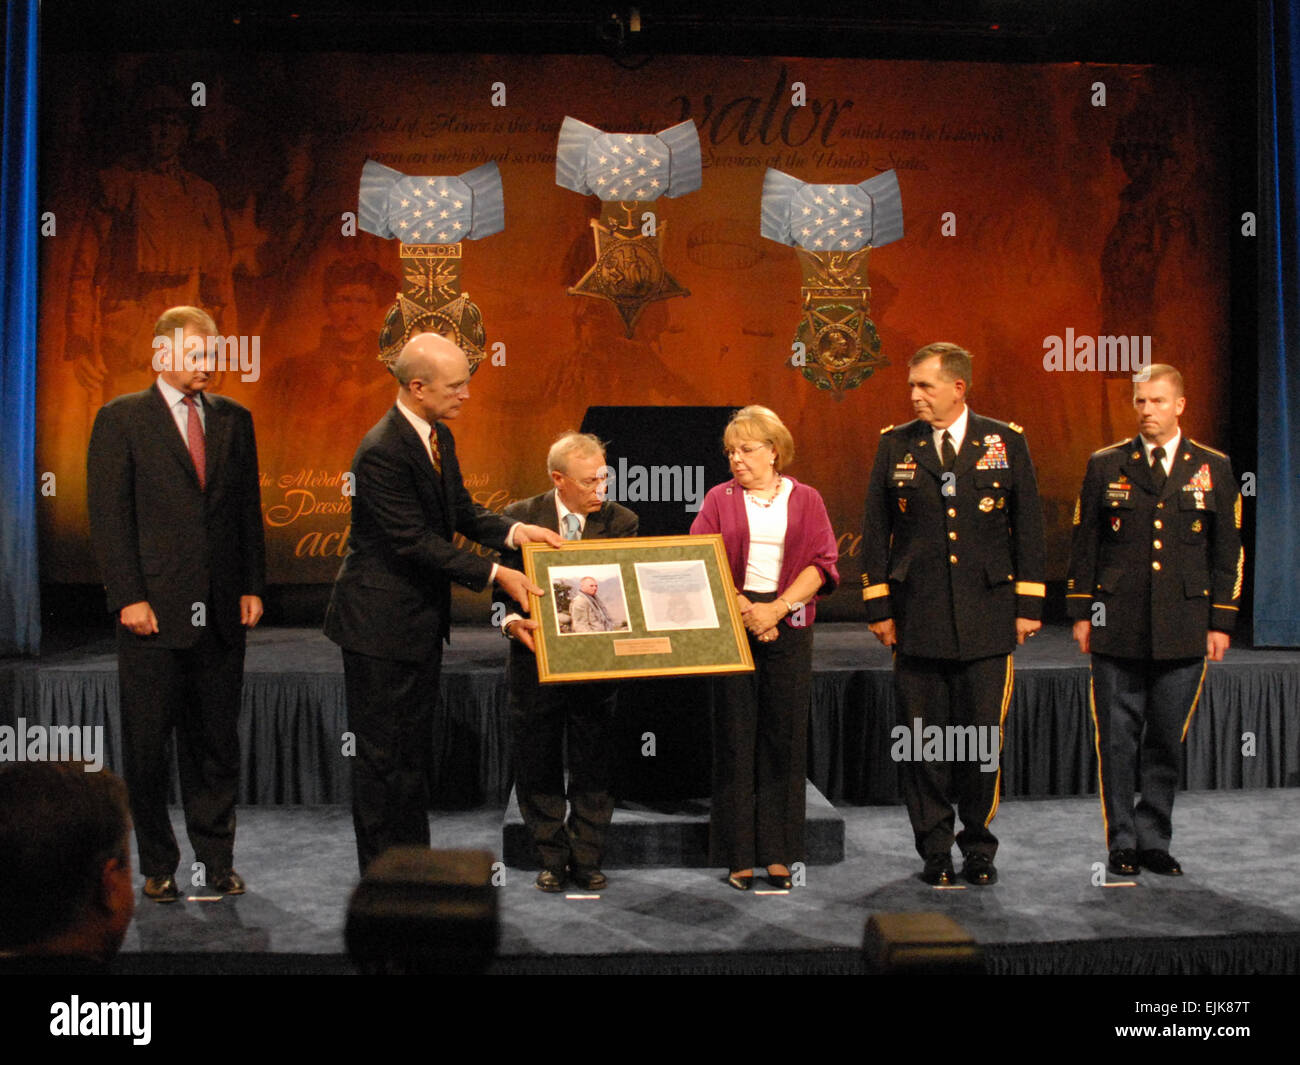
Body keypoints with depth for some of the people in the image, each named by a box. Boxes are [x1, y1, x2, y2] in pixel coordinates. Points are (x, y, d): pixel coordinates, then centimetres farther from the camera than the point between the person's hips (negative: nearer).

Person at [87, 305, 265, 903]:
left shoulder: (233, 419, 12)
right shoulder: (121, 420, 0)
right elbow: (108, 516, -4)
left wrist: (252, 586, 6)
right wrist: (128, 598, -11)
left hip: (221, 611, 4)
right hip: (155, 610, -3)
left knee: (216, 741, 10)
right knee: (147, 745, 6)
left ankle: (217, 858, 22)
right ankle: (157, 865, 19)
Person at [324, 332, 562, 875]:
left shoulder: (439, 437, 5)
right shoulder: (381, 451, -23)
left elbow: (462, 512, 10)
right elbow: (415, 541, -24)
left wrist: (514, 531, -7)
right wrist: (495, 574, -23)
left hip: (422, 617, 10)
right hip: (379, 623, -9)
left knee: (415, 746, 17)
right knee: (380, 750, 2)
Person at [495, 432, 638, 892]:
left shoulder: (620, 521, -1)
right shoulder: (520, 517, -2)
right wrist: (512, 621, -20)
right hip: (536, 660, 0)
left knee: (594, 768, 8)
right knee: (538, 767, 9)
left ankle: (586, 859, 23)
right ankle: (551, 859, 24)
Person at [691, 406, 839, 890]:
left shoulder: (806, 499, 9)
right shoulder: (719, 499, 8)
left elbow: (821, 563, 1)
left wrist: (777, 607, -11)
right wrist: (744, 608, -11)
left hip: (789, 627, 1)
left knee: (785, 737, 2)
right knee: (734, 737, 0)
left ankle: (777, 853, 10)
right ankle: (738, 855, 6)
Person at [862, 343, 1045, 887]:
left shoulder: (1006, 442, 4)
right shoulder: (894, 445, 5)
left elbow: (1028, 526, 5)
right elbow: (875, 530, 6)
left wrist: (1028, 605, 1)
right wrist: (878, 607, 1)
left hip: (987, 616, -1)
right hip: (917, 617, 1)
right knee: (922, 736, 5)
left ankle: (979, 845, 21)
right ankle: (935, 848, 19)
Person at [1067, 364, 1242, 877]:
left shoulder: (1213, 468, 7)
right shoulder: (1105, 466, 5)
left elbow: (1227, 551, 8)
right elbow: (1084, 544, 7)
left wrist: (1220, 622, 3)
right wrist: (1081, 613, 2)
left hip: (1184, 634, 1)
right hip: (1117, 630, 0)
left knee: (1166, 741, 7)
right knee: (1117, 740, 3)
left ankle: (1154, 840, 20)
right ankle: (1122, 842, 14)